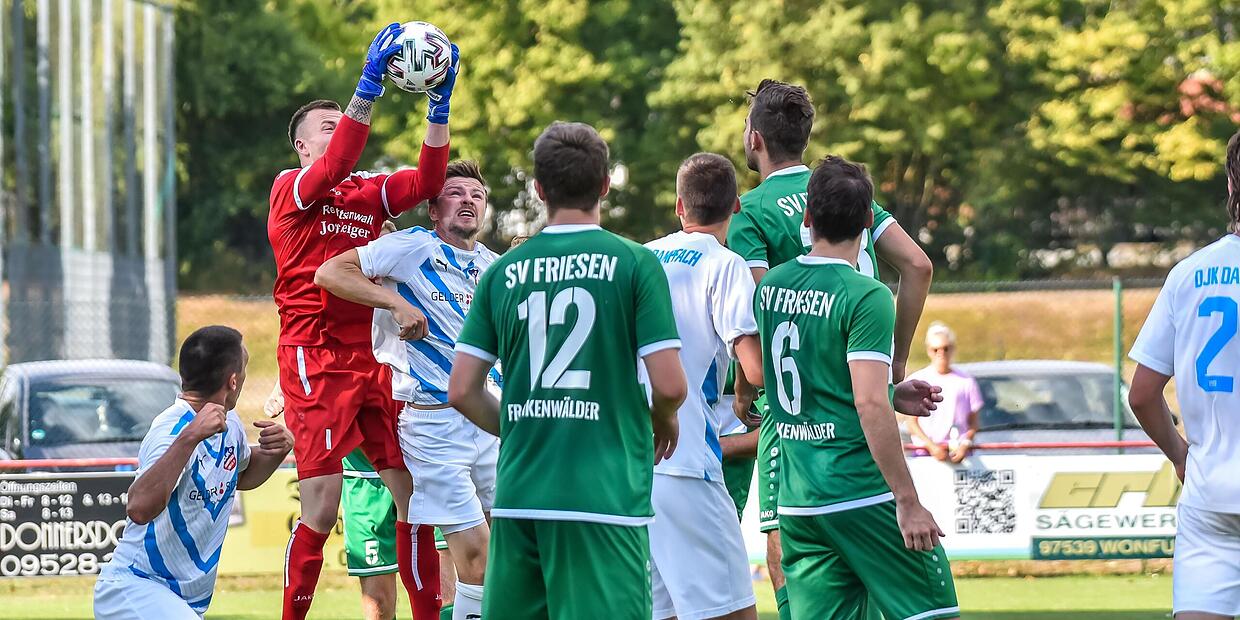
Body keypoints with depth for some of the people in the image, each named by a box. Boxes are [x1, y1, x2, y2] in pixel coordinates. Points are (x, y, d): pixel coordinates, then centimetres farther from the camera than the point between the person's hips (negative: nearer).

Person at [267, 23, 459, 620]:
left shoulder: (369, 192, 16)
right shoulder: (290, 189, -1)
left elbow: (427, 182, 3)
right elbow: (334, 169, -20)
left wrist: (439, 101, -5)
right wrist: (369, 85, -27)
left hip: (372, 357, 6)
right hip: (314, 359, -6)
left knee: (413, 489, 1)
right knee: (322, 503, -10)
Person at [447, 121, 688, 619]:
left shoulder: (504, 273, 7)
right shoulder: (634, 264, -3)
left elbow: (462, 392, 6)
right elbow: (669, 384, -8)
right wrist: (663, 424, 14)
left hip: (517, 497, 4)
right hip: (604, 496, -4)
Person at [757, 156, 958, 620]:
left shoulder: (770, 286, 8)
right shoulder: (866, 297, -13)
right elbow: (870, 405, -20)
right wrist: (907, 501, -16)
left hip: (795, 503, 7)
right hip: (863, 494, -7)